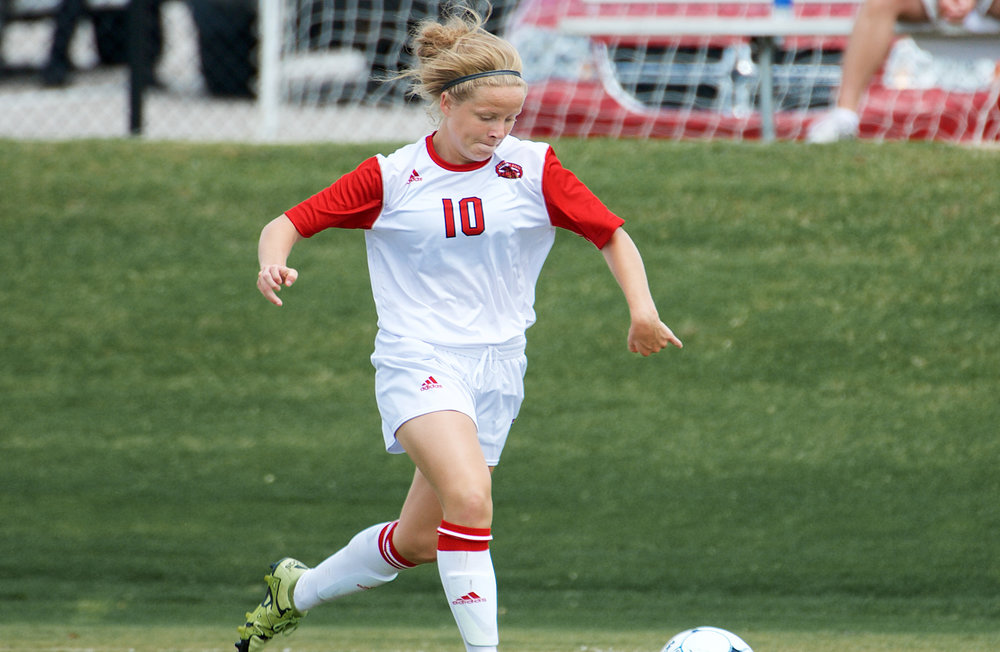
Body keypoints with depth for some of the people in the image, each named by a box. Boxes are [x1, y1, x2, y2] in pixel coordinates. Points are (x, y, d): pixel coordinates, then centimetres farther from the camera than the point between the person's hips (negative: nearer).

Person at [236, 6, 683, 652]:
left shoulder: (532, 168, 1)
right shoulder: (391, 177, -2)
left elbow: (613, 234, 5)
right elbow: (288, 223, 2)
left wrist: (643, 310, -12)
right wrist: (274, 262, -22)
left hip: (497, 368, 4)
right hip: (418, 360, -4)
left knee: (418, 540, 10)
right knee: (471, 497, -30)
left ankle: (297, 591, 35)